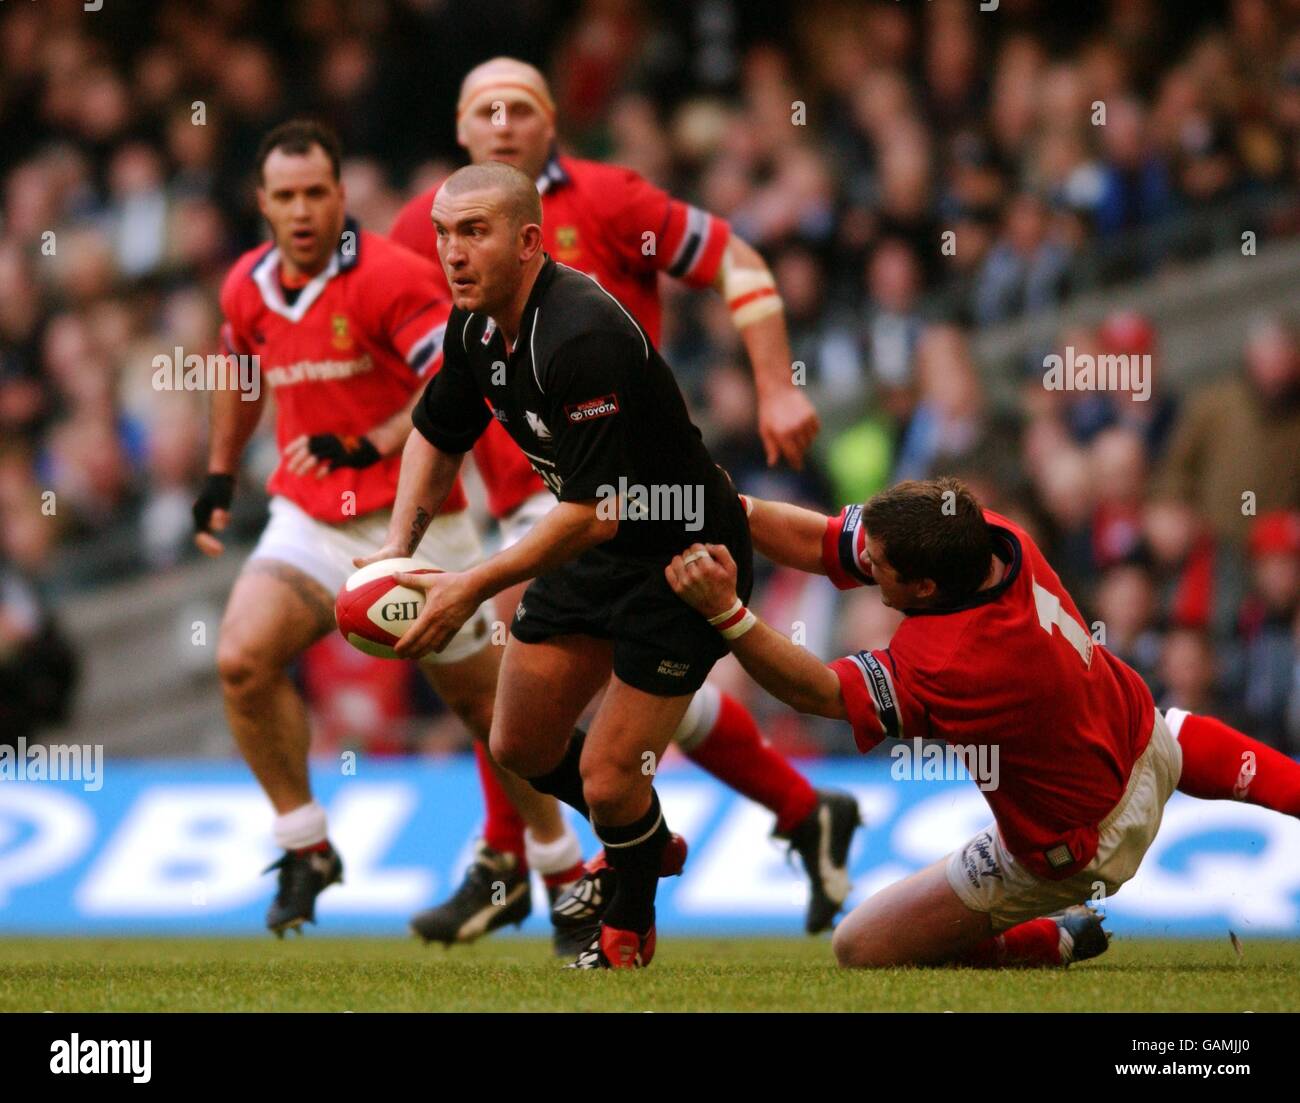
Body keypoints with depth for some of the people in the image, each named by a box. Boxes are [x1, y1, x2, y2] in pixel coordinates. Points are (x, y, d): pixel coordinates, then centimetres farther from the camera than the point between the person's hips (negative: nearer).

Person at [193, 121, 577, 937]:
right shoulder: (249, 286, 4)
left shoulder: (390, 275, -16)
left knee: (486, 700, 5)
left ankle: (566, 868, 23)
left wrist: (365, 447, -31)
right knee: (243, 659, -19)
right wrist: (221, 472, 25)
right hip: (308, 522, 5)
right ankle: (306, 847, -3)